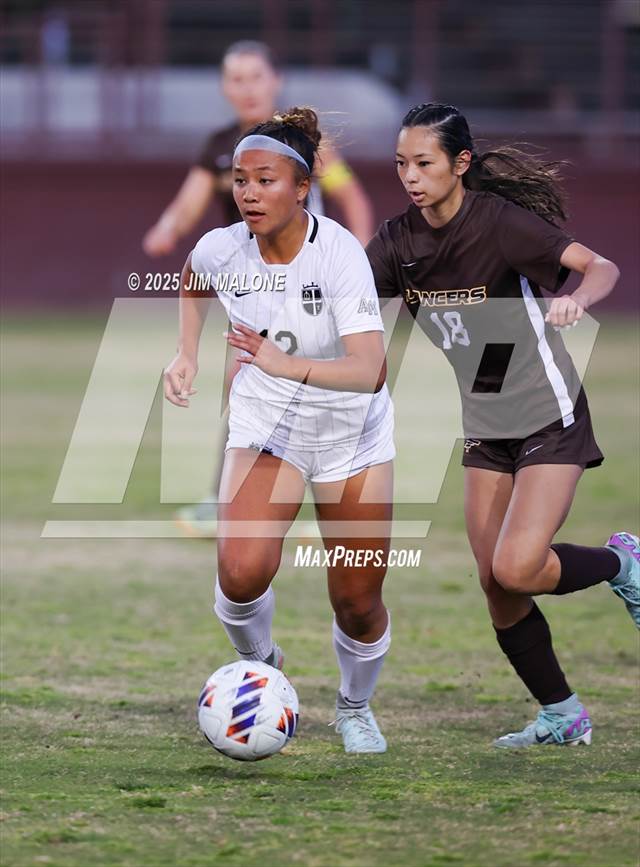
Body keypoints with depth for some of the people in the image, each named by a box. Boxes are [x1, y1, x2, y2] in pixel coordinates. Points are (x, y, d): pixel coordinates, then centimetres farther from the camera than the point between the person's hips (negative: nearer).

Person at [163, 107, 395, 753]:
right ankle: (260, 665, 11)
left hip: (351, 432, -2)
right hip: (264, 427, 2)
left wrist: (287, 365, -50)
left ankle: (355, 710, 35)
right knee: (240, 573, -22)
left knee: (358, 603, 4)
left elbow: (369, 371, -38)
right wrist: (187, 355, 6)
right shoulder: (220, 250, -13)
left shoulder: (339, 253, -27)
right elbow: (192, 281, 16)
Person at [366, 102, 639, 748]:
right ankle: (562, 716, 20)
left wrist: (578, 298, -45)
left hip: (549, 420, -6)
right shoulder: (399, 240, -2)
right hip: (485, 429, 6)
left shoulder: (499, 220, -18)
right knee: (496, 590, 3)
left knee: (515, 569, -20)